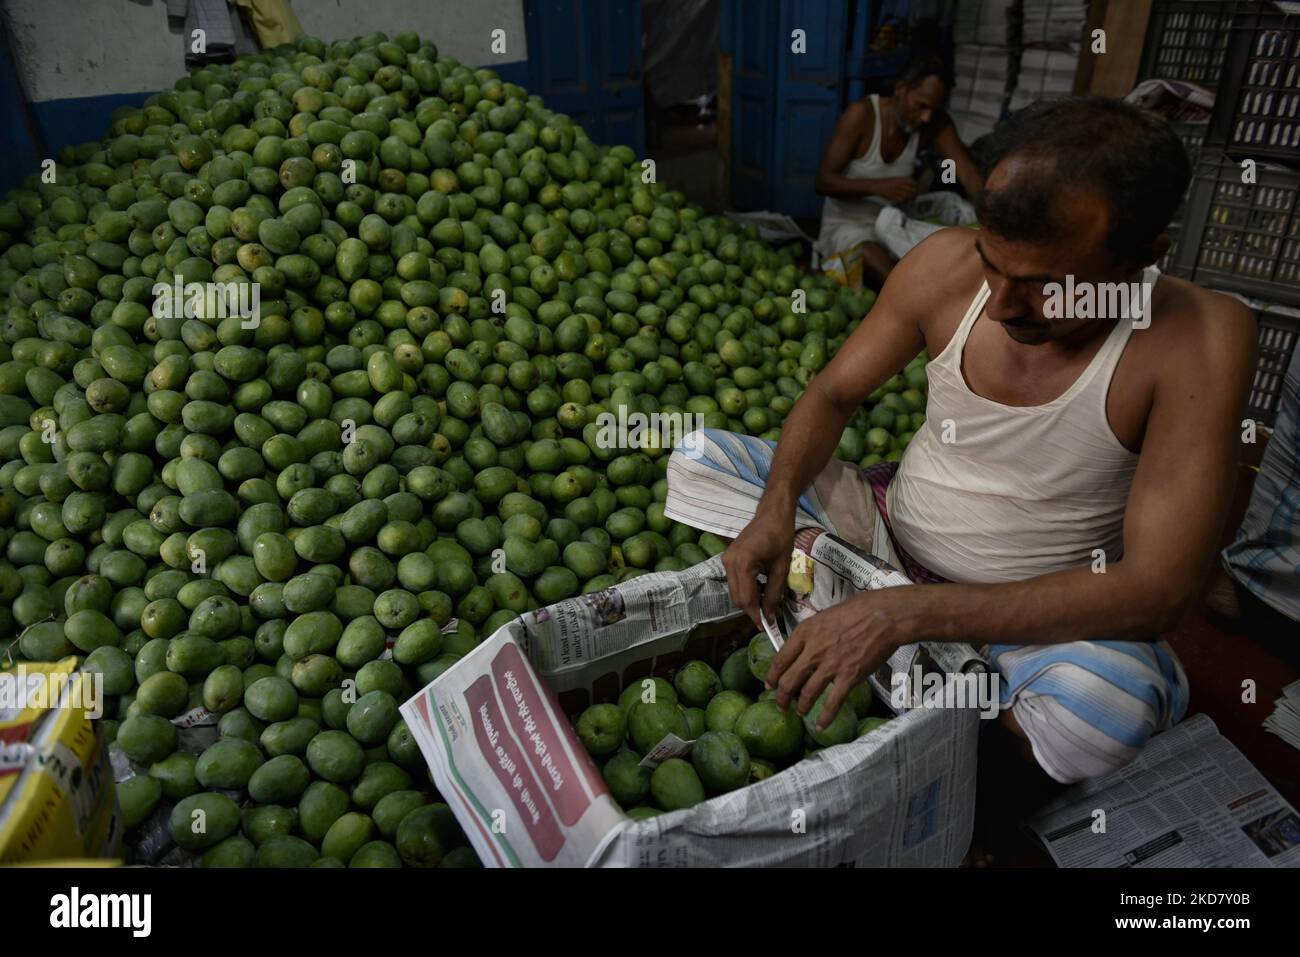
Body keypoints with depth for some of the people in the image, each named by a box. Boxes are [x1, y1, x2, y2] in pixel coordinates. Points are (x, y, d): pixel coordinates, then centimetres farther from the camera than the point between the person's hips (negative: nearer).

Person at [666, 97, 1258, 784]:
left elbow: (1157, 590, -30)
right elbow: (833, 392, -2)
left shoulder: (1200, 340, -26)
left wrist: (902, 614, -37)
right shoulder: (946, 266, -16)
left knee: (1112, 703, -39)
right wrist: (775, 508, -23)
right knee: (698, 460, -9)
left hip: (1033, 609, -3)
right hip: (891, 524, 4)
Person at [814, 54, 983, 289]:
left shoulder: (936, 124, -6)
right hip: (847, 223, -5)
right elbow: (822, 181, -19)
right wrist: (878, 186, -33)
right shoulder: (862, 115, -18)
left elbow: (969, 175, -13)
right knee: (891, 276, -33)